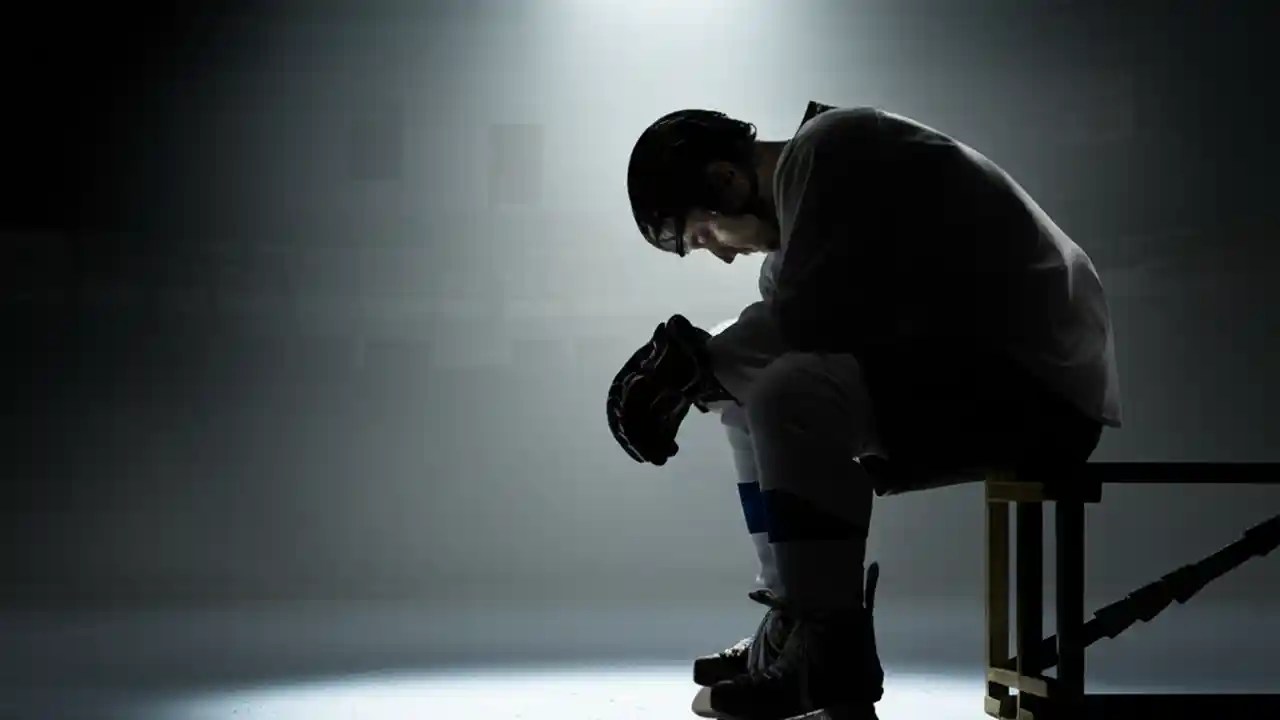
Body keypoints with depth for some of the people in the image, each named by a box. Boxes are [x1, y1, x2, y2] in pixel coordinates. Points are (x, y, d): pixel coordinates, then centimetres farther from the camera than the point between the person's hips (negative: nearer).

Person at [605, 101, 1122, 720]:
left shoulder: (826, 152, -14)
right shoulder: (802, 184, 16)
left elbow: (808, 320, -23)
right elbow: (794, 327, 12)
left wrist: (693, 357, -9)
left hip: (1044, 380, -11)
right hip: (969, 370, 11)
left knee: (789, 393, -27)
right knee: (751, 394, 13)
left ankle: (829, 655, -16)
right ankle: (798, 628, 11)